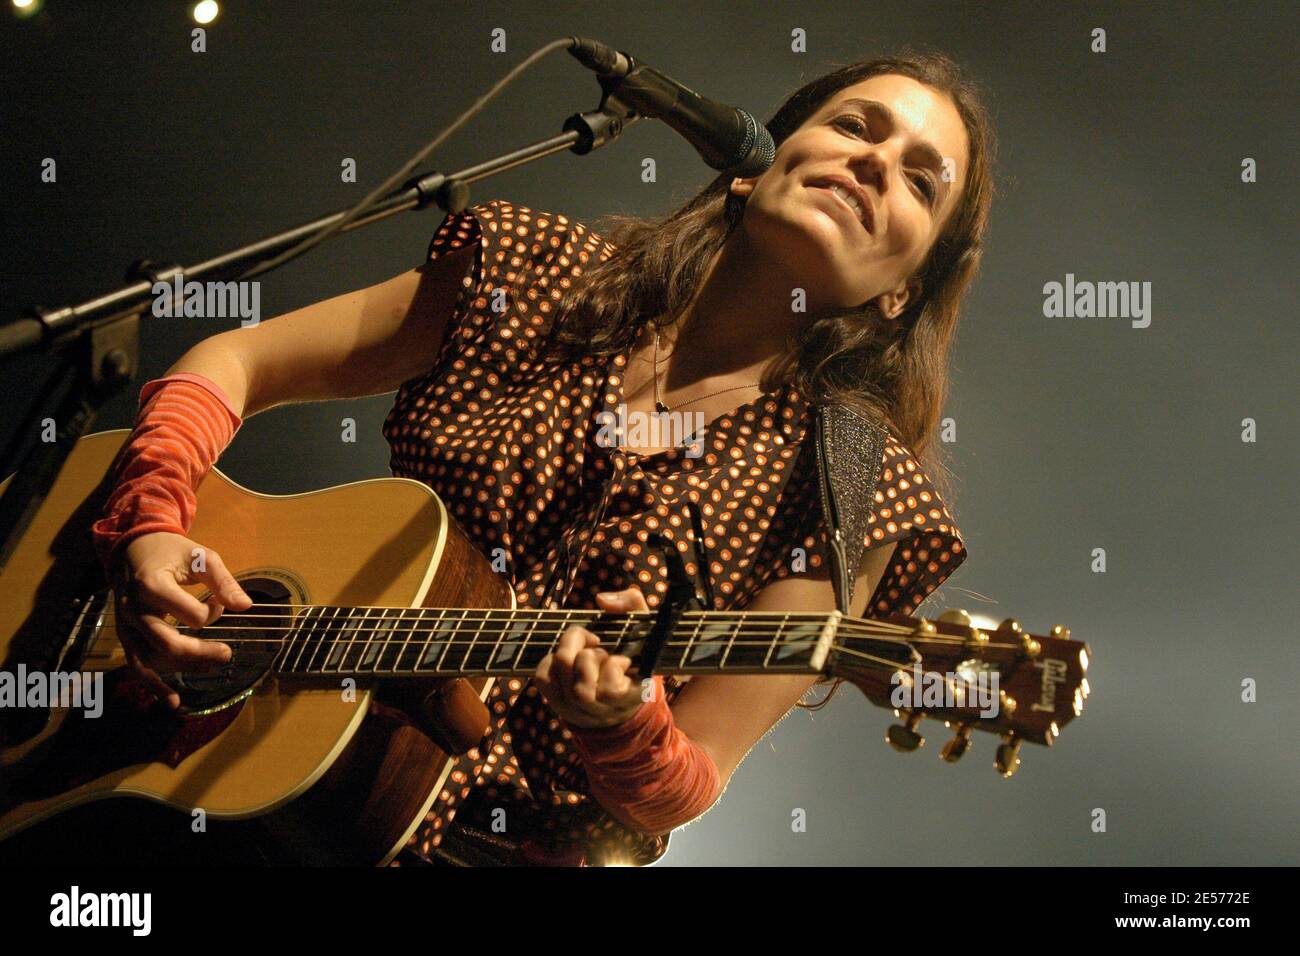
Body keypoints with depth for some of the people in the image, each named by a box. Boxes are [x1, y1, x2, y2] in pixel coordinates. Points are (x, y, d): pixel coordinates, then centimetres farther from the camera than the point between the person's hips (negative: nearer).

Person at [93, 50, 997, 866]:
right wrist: (150, 528, -7)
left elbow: (677, 794, -5)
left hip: (513, 839, -2)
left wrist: (625, 728, -26)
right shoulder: (541, 271, 4)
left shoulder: (854, 491, -5)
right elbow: (235, 361, 9)